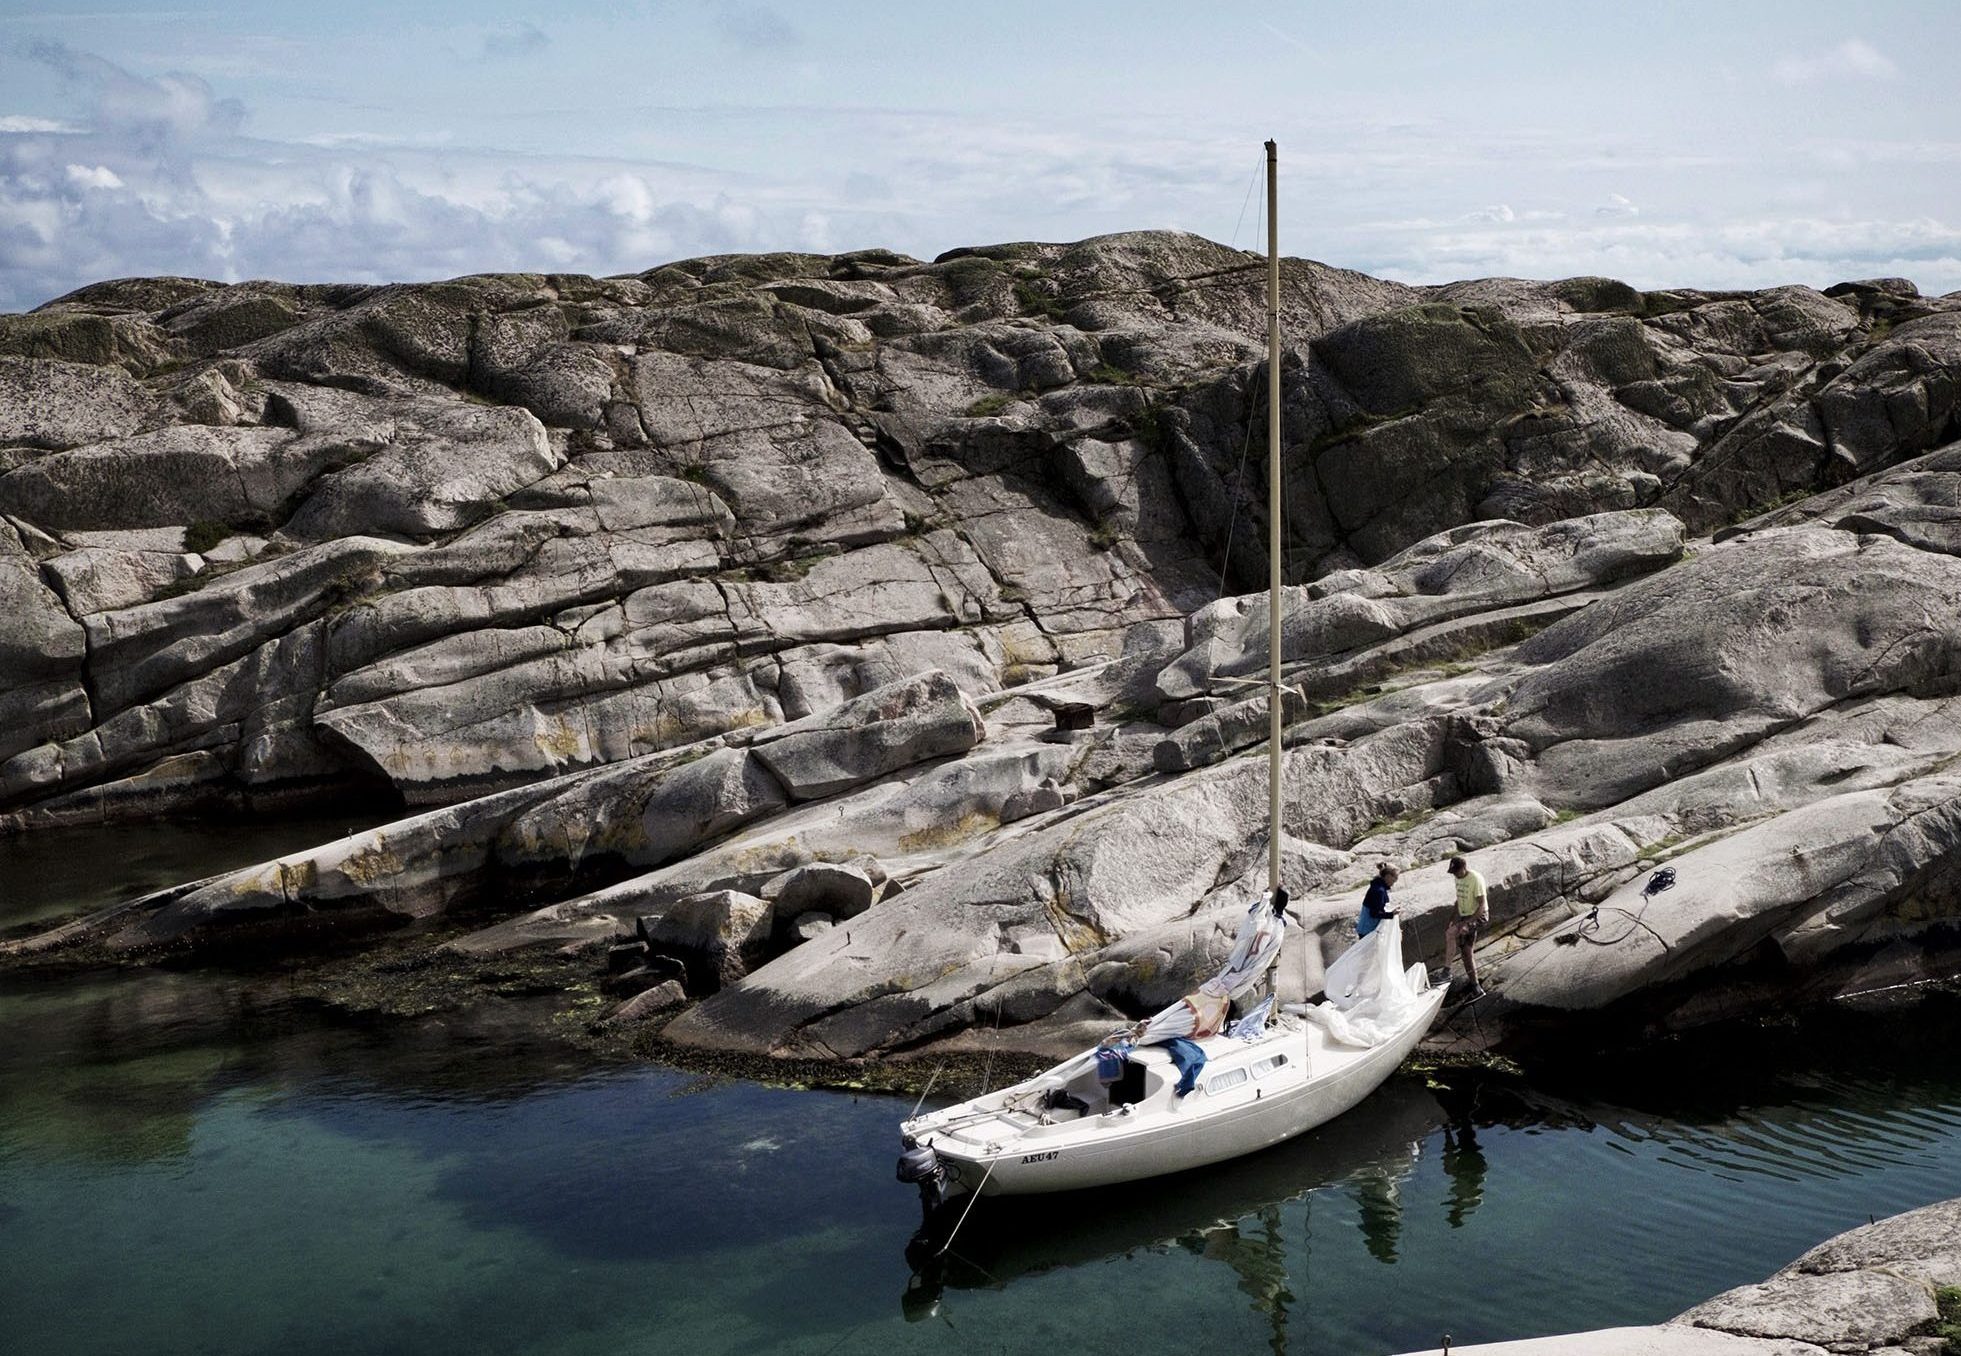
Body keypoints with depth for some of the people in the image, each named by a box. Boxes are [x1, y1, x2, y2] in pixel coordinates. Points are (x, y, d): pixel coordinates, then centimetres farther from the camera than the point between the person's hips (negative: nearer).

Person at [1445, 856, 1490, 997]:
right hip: (1465, 917, 9)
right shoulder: (1459, 879, 6)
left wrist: (1467, 922, -27)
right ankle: (1476, 987, 16)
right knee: (1466, 952, 7)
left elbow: (1482, 905, -21)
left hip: (1478, 917, -9)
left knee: (1449, 933, -28)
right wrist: (1457, 916, 5)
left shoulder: (1476, 879, -20)